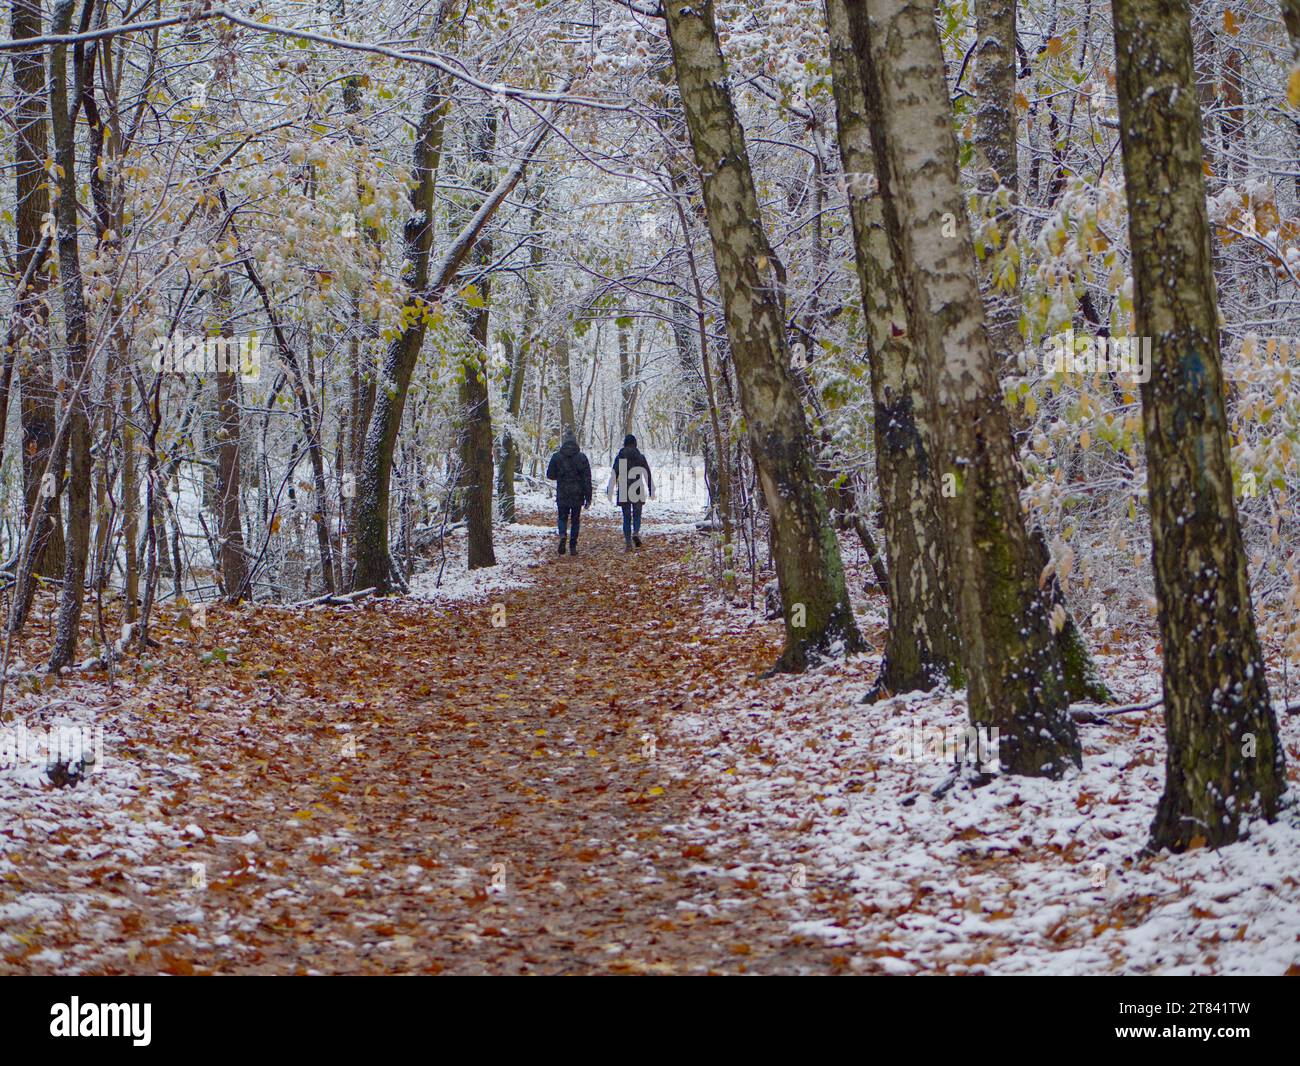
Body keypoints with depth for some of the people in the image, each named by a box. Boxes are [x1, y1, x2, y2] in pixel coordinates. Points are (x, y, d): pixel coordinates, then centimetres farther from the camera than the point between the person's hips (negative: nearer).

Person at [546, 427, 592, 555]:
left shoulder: (557, 457, -5)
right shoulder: (582, 458, -6)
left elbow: (550, 475, 4)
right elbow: (587, 479, -5)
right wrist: (588, 497, 0)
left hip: (562, 494, 0)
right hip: (577, 495, 0)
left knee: (563, 517, 14)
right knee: (575, 520, 11)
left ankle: (562, 535, -16)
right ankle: (573, 547, 10)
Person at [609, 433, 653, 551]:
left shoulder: (619, 457, -1)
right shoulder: (640, 457, 1)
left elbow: (614, 475, -4)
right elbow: (648, 475, 1)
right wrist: (651, 491, 8)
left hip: (623, 493, 0)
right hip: (638, 492, 0)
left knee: (626, 517, 7)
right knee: (637, 514, 15)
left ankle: (628, 543, 2)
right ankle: (636, 533, -12)